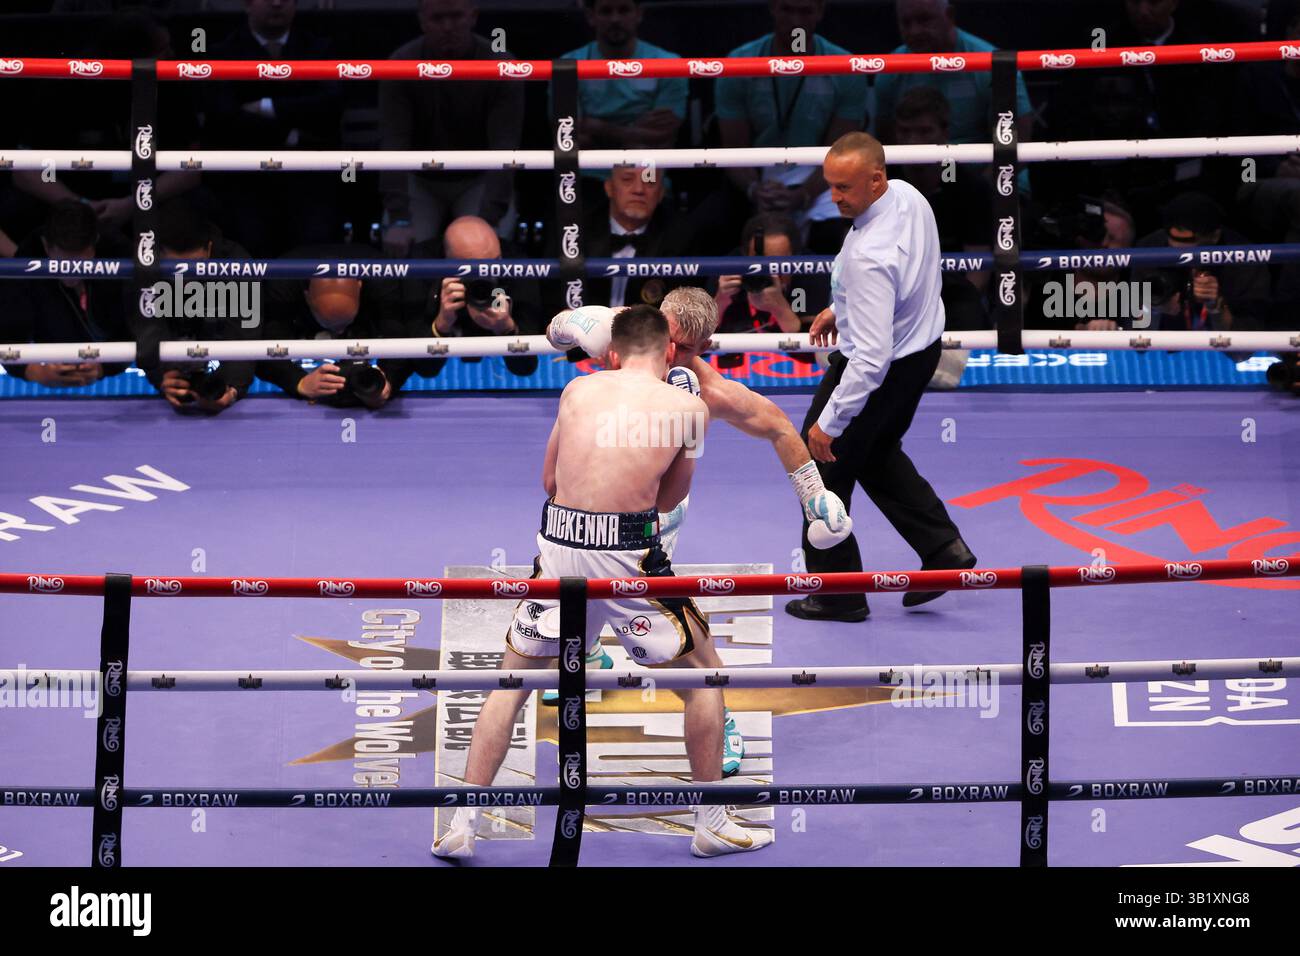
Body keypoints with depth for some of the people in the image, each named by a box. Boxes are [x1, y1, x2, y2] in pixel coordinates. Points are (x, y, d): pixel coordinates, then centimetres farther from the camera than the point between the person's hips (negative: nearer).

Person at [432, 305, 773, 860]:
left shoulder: (578, 390, 12)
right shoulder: (688, 407, 4)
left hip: (557, 544, 3)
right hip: (627, 555, -3)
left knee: (513, 679, 20)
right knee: (704, 676, 16)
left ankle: (461, 825, 14)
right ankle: (712, 825, 20)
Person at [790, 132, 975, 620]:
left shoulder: (868, 255, -37)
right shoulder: (909, 196, -10)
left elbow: (871, 357, -35)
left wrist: (829, 422, -28)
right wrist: (842, 309, 19)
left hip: (880, 371, -9)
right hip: (924, 346, 9)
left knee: (823, 465, 8)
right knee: (877, 455, 29)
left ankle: (838, 591, 19)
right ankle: (943, 547, 24)